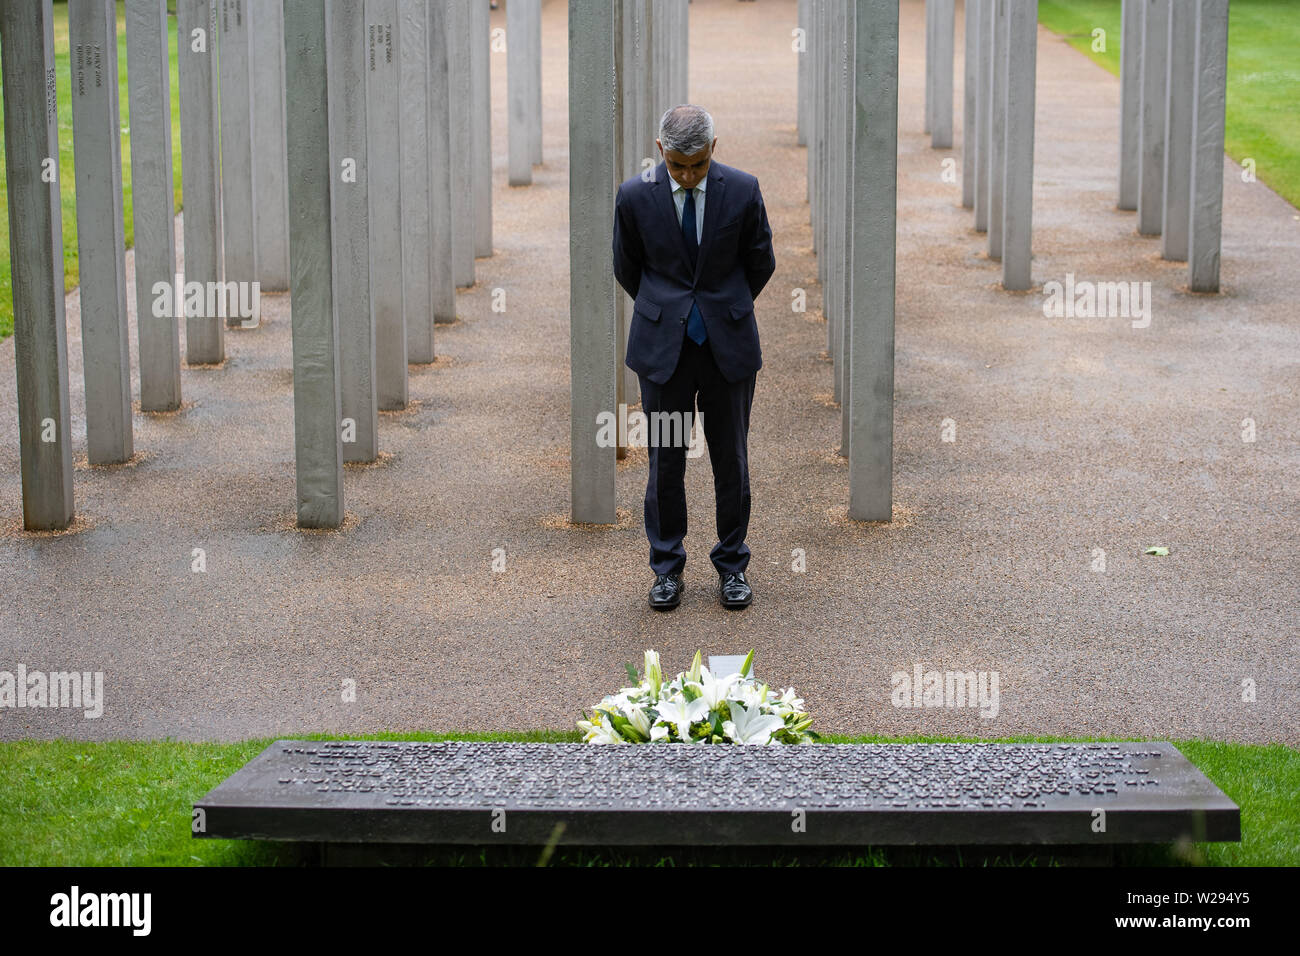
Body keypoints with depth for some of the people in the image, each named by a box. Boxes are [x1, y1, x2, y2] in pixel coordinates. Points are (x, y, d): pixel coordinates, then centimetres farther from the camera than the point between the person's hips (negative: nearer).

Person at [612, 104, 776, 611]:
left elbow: (761, 263, 8)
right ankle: (667, 567, 19)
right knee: (665, 458, 5)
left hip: (729, 341, 0)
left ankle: (732, 564, 21)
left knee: (731, 457, 7)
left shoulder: (743, 189, -7)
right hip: (663, 343, 0)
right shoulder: (634, 196, -8)